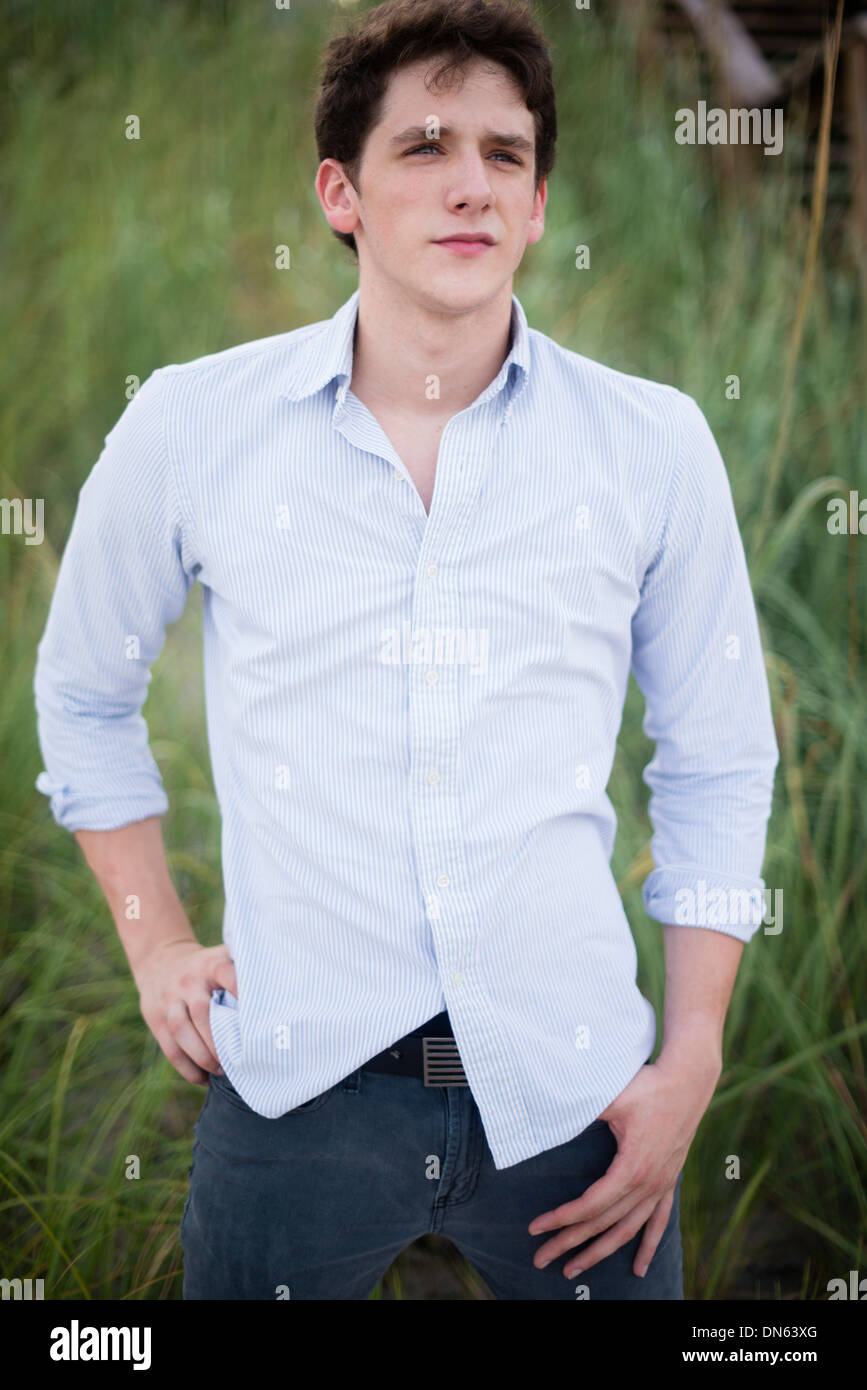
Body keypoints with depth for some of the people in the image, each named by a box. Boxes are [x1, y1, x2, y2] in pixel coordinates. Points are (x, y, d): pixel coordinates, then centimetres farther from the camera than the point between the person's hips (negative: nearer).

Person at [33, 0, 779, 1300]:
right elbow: (84, 696, 13)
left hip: (570, 1091, 1)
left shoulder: (654, 446, -1)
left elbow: (717, 767, 6)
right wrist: (157, 944, 6)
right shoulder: (190, 428, -2)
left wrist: (690, 1066, 2)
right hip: (300, 1087, 0)